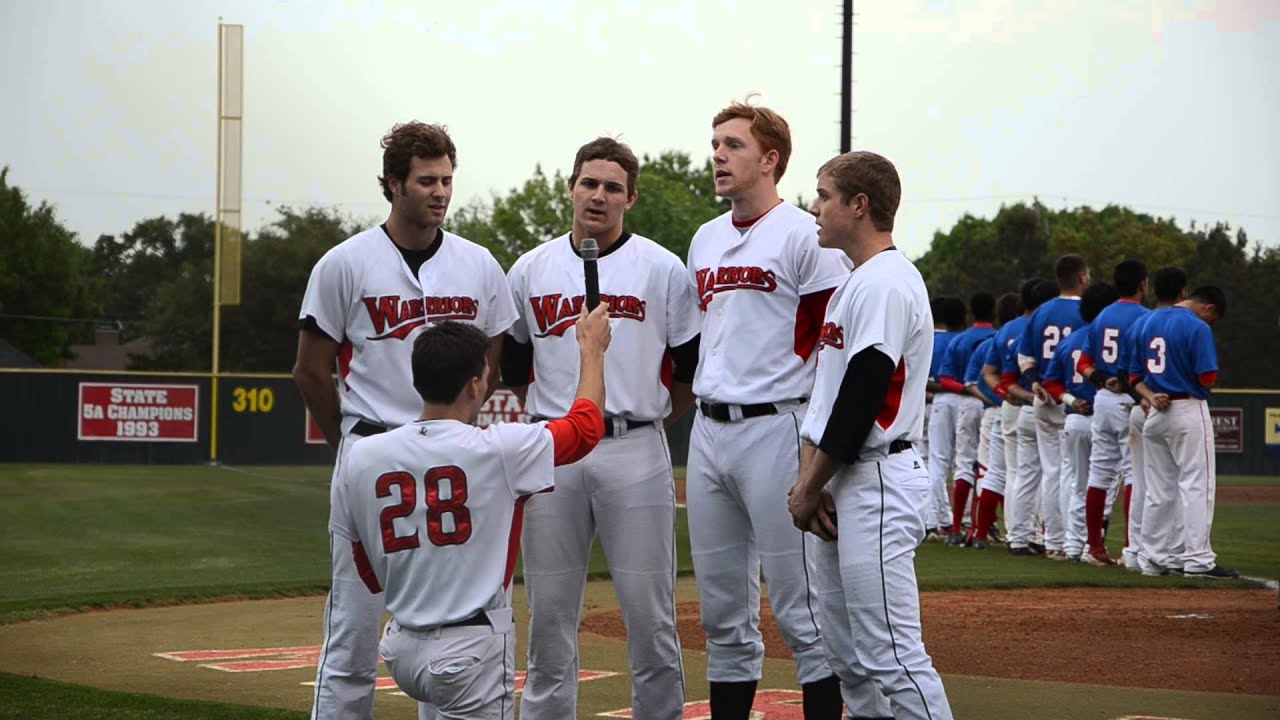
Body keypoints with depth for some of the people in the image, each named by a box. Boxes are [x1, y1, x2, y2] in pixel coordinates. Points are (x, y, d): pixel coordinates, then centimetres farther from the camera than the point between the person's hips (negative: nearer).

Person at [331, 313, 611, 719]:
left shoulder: (361, 458, 0)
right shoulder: (497, 449, -12)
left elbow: (369, 575, 9)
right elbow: (587, 427, 6)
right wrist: (592, 349, 20)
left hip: (401, 648, 6)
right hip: (472, 651, -6)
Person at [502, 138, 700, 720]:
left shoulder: (662, 269, 3)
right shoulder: (531, 270, 10)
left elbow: (693, 369, 8)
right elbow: (512, 365, 20)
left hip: (635, 453, -2)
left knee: (650, 610, -2)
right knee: (549, 609, 5)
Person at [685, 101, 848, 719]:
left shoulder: (804, 237, -8)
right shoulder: (705, 240, 16)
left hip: (775, 429, -8)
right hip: (708, 430, 8)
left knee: (801, 609, -6)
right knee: (722, 613, 12)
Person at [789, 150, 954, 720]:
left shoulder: (885, 283, -14)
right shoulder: (854, 283, 19)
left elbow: (862, 400, -19)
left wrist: (810, 490, -11)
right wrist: (810, 479, 4)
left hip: (875, 481, -11)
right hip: (844, 482, 11)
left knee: (891, 653, -12)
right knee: (847, 650, 14)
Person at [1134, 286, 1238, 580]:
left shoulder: (1149, 322, 12)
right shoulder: (1198, 328, -12)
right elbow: (1208, 378, -16)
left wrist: (1151, 396, -4)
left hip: (1156, 413, 7)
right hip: (1188, 411, -7)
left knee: (1159, 488, 13)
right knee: (1197, 485, -6)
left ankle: (1156, 556, 17)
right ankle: (1198, 560, -10)